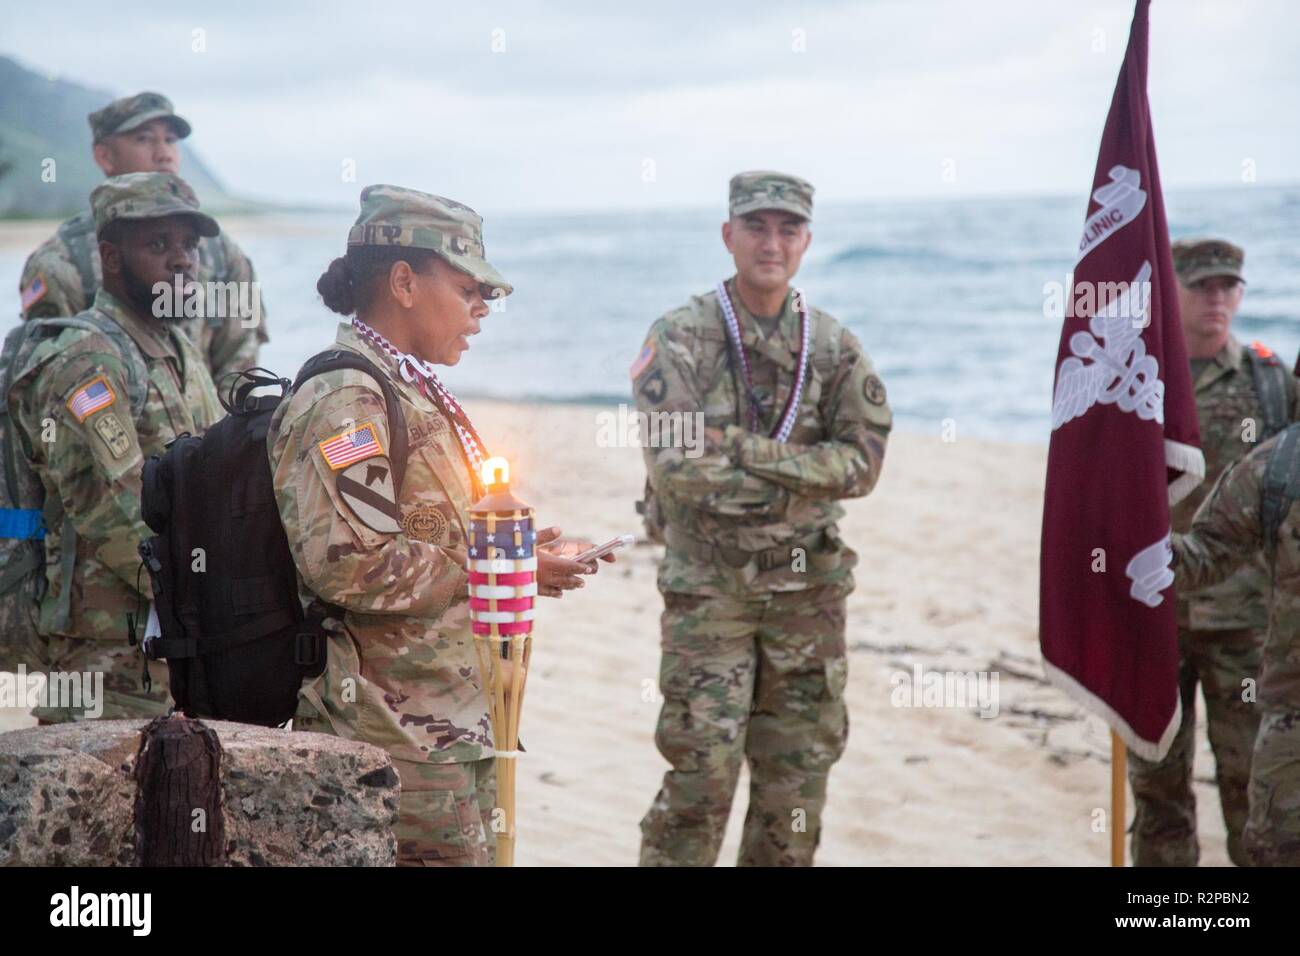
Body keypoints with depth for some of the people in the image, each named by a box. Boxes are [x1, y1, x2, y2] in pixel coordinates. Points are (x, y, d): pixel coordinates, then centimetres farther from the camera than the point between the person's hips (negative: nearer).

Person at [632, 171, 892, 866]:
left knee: (798, 776, 9)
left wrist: (746, 450, -16)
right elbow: (674, 465, -16)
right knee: (702, 775, -6)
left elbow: (861, 462, -5)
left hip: (808, 589, 4)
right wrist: (801, 481, -13)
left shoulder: (834, 347, 5)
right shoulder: (680, 338, -5)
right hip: (707, 586, -3)